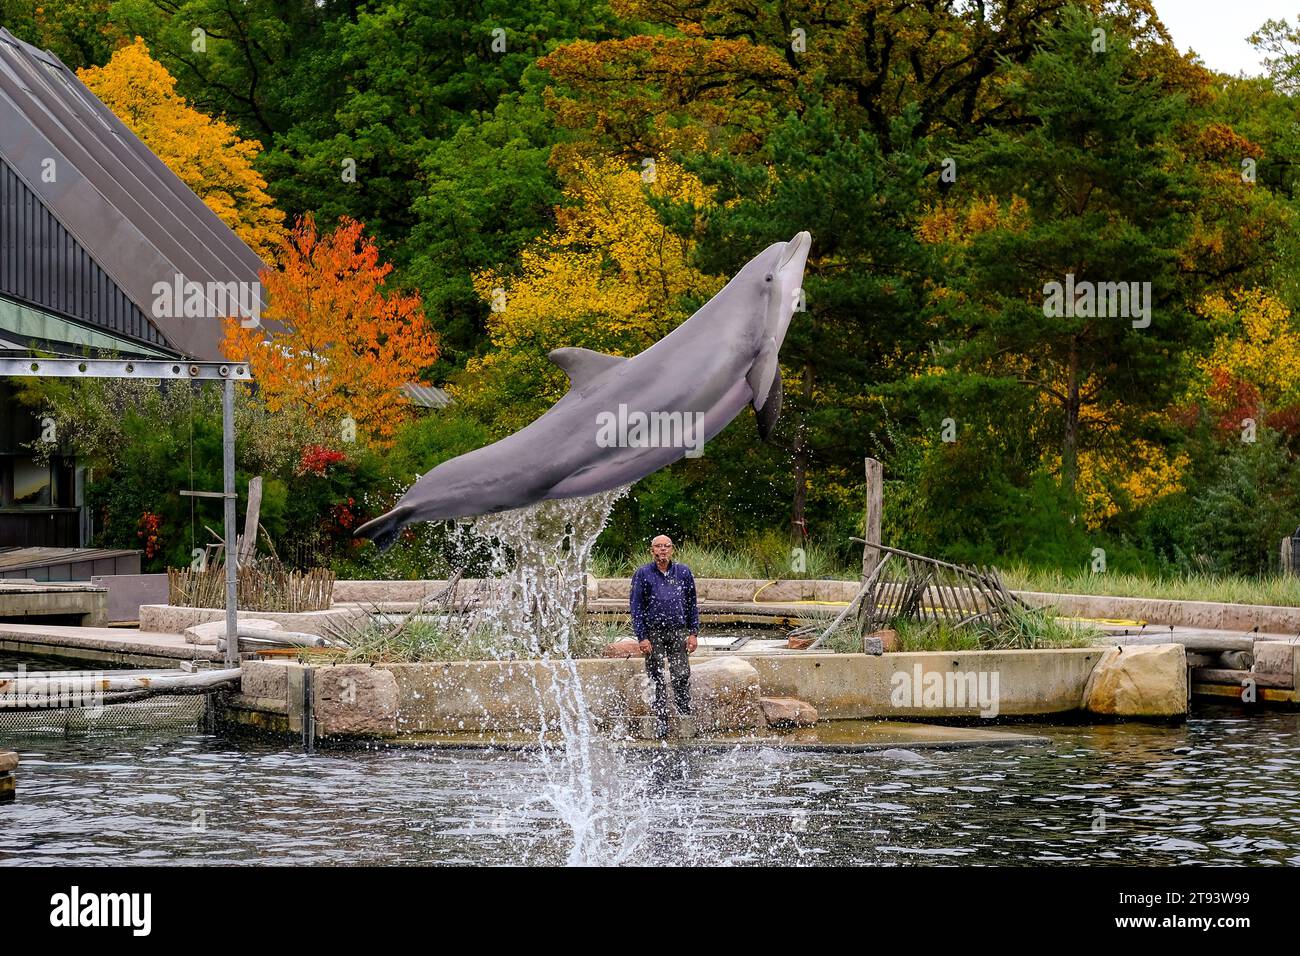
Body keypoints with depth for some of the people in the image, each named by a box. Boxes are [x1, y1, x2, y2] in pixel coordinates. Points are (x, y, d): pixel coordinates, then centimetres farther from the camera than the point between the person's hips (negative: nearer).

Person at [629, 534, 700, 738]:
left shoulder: (683, 572, 8)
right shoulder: (643, 574, 1)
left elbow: (692, 604, 12)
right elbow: (636, 607, 0)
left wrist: (693, 633, 5)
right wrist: (642, 637, -7)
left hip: (678, 632, 1)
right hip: (653, 633, -1)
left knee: (682, 675, -11)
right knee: (657, 680, 1)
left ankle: (685, 711, 8)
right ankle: (661, 722, 9)